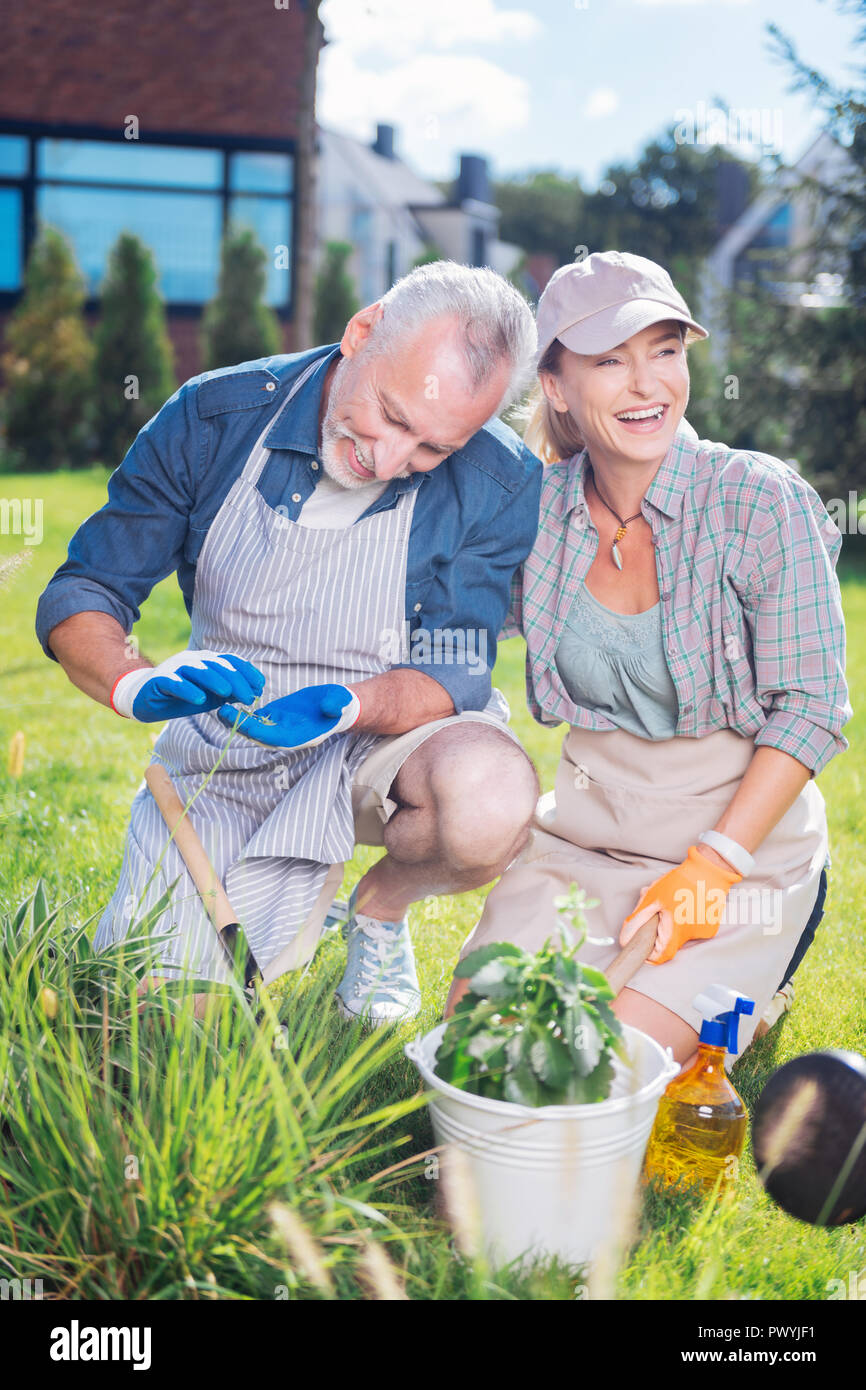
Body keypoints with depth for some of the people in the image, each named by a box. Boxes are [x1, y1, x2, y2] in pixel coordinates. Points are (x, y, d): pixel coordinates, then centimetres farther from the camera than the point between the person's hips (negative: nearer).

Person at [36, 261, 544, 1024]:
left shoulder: (499, 482, -17)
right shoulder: (215, 417, -14)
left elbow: (458, 673, -15)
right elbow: (77, 598, -11)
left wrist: (349, 704, -37)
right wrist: (137, 683, -33)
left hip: (391, 736, -1)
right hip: (223, 756, 1)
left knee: (490, 801, -35)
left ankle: (381, 905, 1)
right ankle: (302, 899, 22)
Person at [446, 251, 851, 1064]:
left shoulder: (760, 501, -15)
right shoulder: (539, 507, -3)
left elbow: (811, 711, -13)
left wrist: (711, 868, -19)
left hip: (743, 825, -4)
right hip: (585, 827, 4)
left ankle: (754, 987, 14)